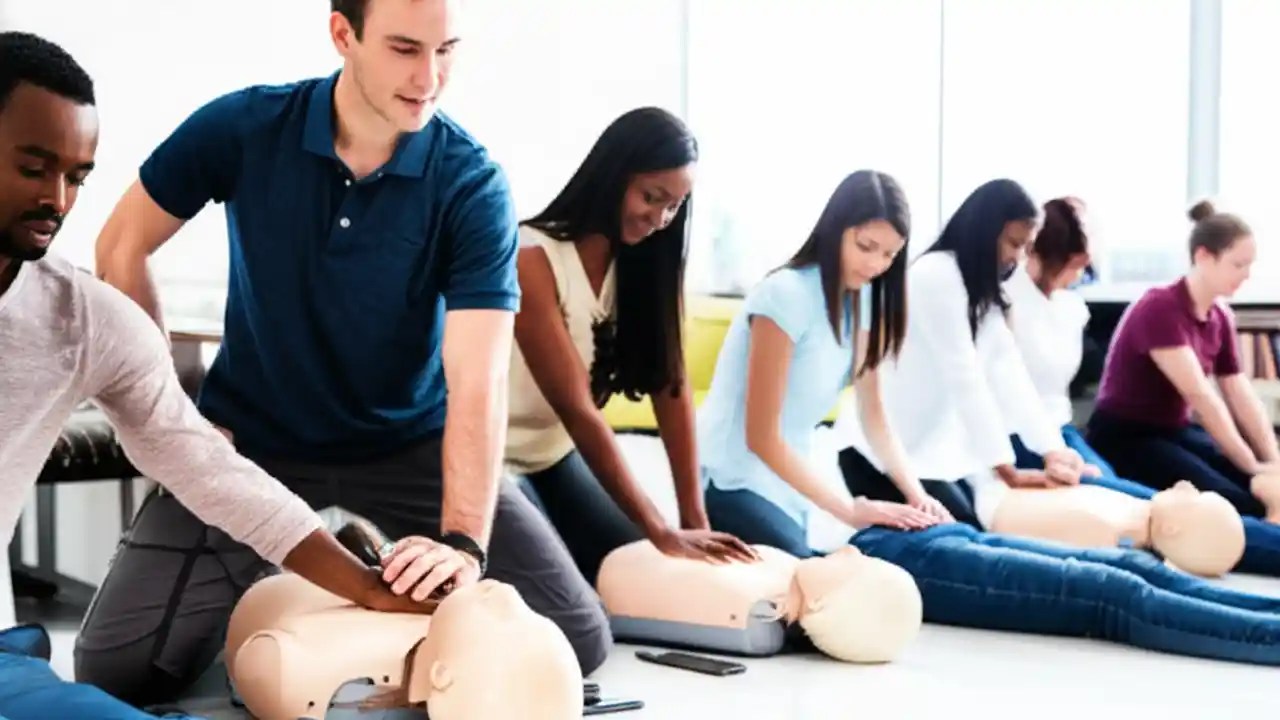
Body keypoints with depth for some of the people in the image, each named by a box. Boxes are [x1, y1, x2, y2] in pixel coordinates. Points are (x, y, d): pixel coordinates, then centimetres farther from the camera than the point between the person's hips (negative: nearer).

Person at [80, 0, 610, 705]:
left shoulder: (472, 184, -18)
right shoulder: (243, 127, -15)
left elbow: (478, 380, -27)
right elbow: (122, 249, 0)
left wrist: (463, 540, -42)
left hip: (410, 442, 0)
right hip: (253, 439, 0)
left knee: (578, 639, -10)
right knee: (115, 669, -12)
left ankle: (381, 578, 16)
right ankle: (250, 593, 20)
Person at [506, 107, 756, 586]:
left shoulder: (641, 262, -2)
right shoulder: (532, 259, -25)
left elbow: (671, 385, -8)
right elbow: (577, 409, -27)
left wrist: (695, 519, -16)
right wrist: (661, 532, -29)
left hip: (555, 457, 7)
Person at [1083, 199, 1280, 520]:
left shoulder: (1220, 318, 5)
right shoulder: (1160, 308, -21)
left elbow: (1242, 397, 2)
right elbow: (1198, 394, -26)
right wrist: (1250, 464, -27)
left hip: (1175, 431, 8)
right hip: (1125, 438, -8)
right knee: (1241, 504, -27)